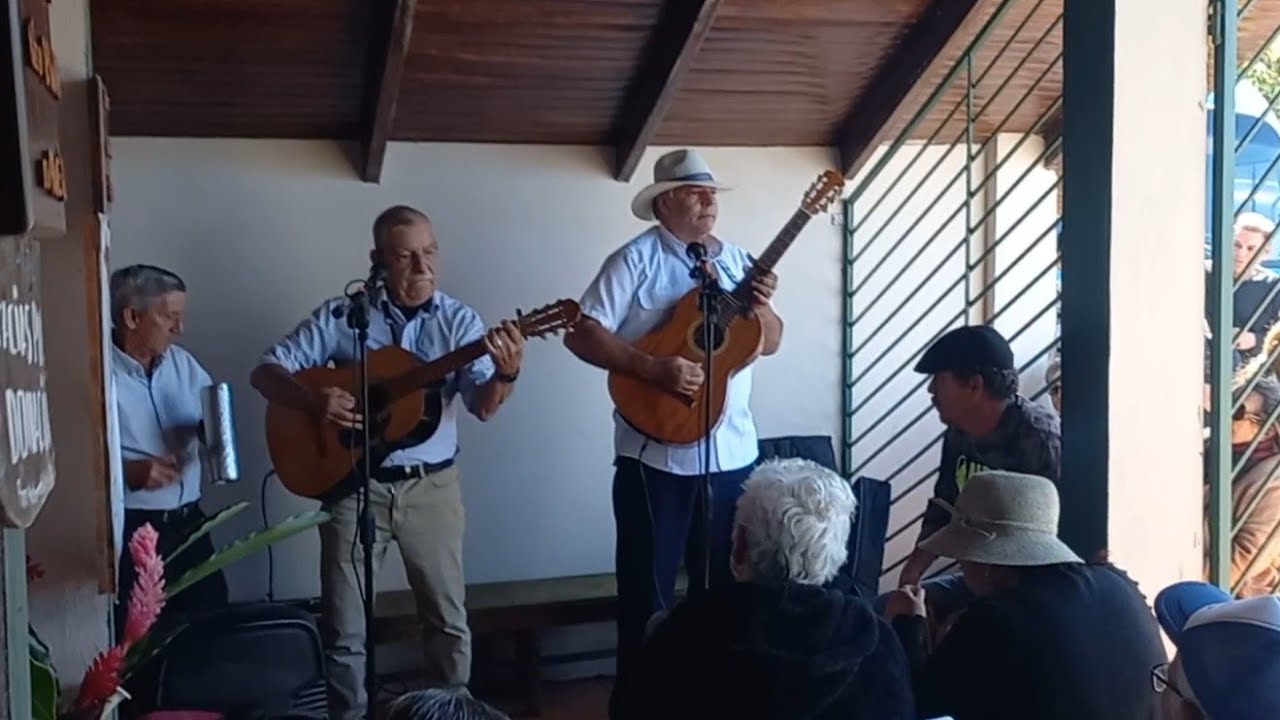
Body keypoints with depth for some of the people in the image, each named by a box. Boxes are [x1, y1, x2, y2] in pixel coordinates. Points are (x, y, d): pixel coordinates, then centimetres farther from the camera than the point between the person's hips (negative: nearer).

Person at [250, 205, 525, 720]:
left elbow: (483, 405, -13)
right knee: (343, 629, 7)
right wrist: (315, 401, -22)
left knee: (448, 619, 9)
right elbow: (266, 372, -3)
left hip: (432, 486, 1)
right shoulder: (342, 315, -4)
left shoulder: (459, 321, -2)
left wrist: (505, 374, -35)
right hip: (354, 484, 0)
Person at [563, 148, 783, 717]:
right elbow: (581, 334, -14)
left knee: (728, 582, 16)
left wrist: (761, 307, -8)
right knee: (648, 587, 3)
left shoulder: (737, 261, 11)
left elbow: (771, 344, 13)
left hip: (733, 451, 6)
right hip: (657, 452, -6)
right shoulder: (636, 259, -7)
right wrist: (655, 368, -23)